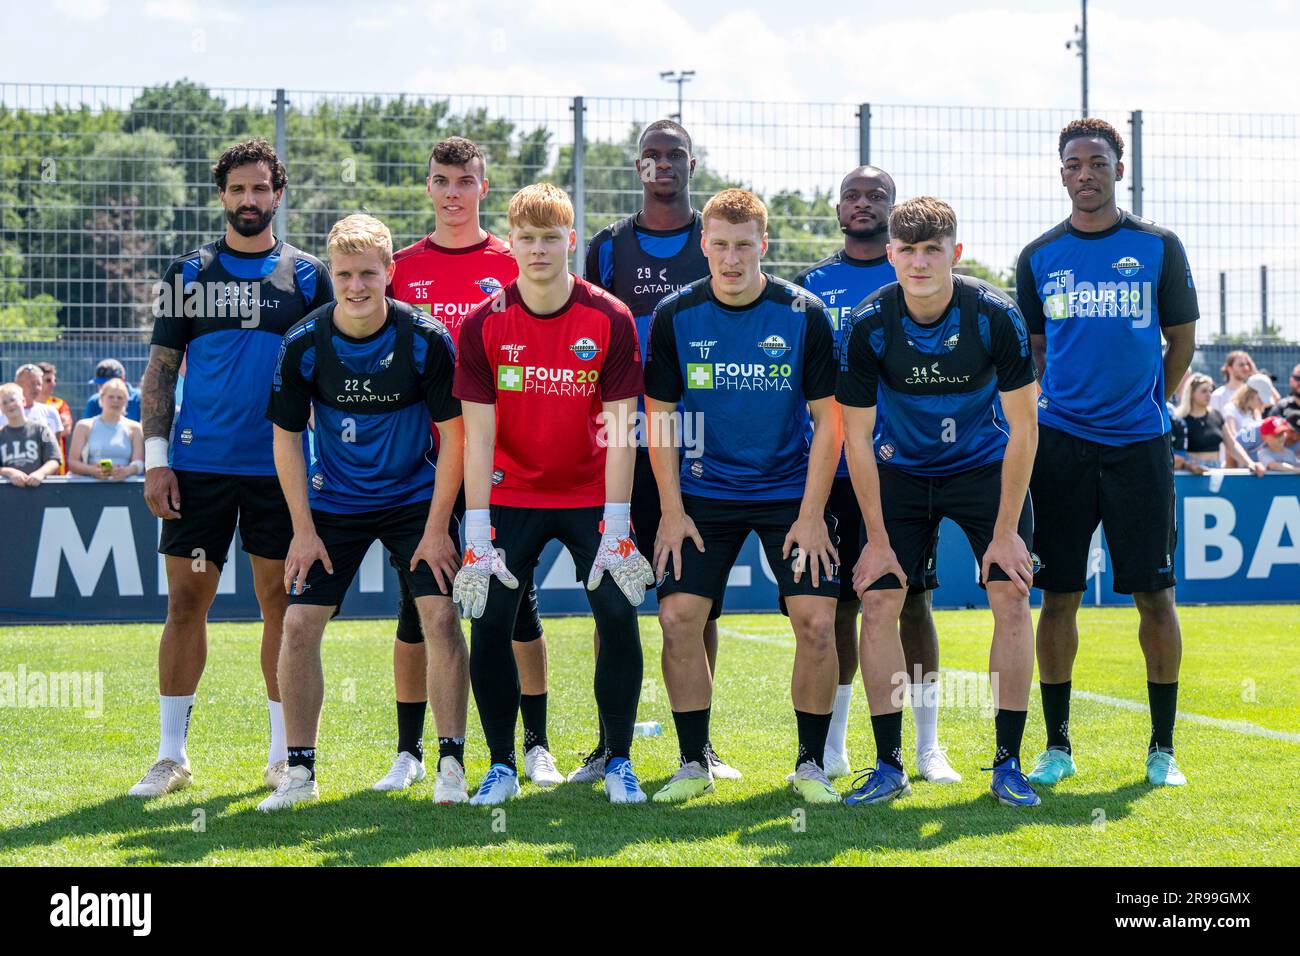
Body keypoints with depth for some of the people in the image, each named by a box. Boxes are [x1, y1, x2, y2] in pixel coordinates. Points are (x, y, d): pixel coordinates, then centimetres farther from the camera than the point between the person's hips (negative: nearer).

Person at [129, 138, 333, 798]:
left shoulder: (307, 276, 6)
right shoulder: (187, 274, 6)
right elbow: (160, 370, 7)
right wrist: (155, 458, -2)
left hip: (279, 468, 0)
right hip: (198, 464, 0)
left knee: (281, 602, 3)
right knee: (186, 601, 0)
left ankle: (284, 755, 10)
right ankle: (171, 755, 6)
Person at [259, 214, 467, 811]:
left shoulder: (427, 340, -16)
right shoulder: (303, 345, -13)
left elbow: (453, 435, -9)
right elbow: (287, 438, -2)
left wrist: (436, 528, -12)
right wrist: (304, 530, -5)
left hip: (416, 500, -1)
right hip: (333, 503, 1)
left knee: (440, 616, -14)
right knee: (299, 624, -7)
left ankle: (451, 766, -3)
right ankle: (299, 771, 6)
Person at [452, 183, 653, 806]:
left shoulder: (610, 320, -10)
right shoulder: (483, 325, -9)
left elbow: (620, 430, -11)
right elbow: (477, 433, -10)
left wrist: (616, 530, -17)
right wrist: (477, 535, -16)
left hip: (591, 497, -1)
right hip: (512, 496, 1)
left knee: (619, 619, -10)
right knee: (489, 624, -8)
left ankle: (619, 763, 6)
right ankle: (501, 767, 7)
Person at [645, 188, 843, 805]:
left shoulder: (804, 315, -8)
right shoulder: (675, 316, -5)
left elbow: (827, 419, -4)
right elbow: (661, 416, 2)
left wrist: (811, 514, -10)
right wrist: (672, 510, -4)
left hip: (790, 493, -1)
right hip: (704, 494, 1)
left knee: (816, 622, -11)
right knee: (677, 618, -10)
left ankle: (811, 765, 6)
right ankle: (693, 764, 6)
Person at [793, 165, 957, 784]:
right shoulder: (812, 286, 9)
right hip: (832, 469, 2)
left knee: (912, 599, -1)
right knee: (838, 603, 5)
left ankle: (928, 746, 5)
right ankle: (831, 745, 12)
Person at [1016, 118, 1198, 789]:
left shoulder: (1158, 247, 3)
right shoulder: (1039, 257, 7)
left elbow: (1182, 341, 10)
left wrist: (1146, 405, 11)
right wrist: (1054, 406, 8)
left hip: (1139, 444, -1)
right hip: (1061, 443, 1)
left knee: (1154, 594, 0)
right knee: (1058, 595, 2)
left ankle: (1162, 748, 9)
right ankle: (1057, 746, 12)